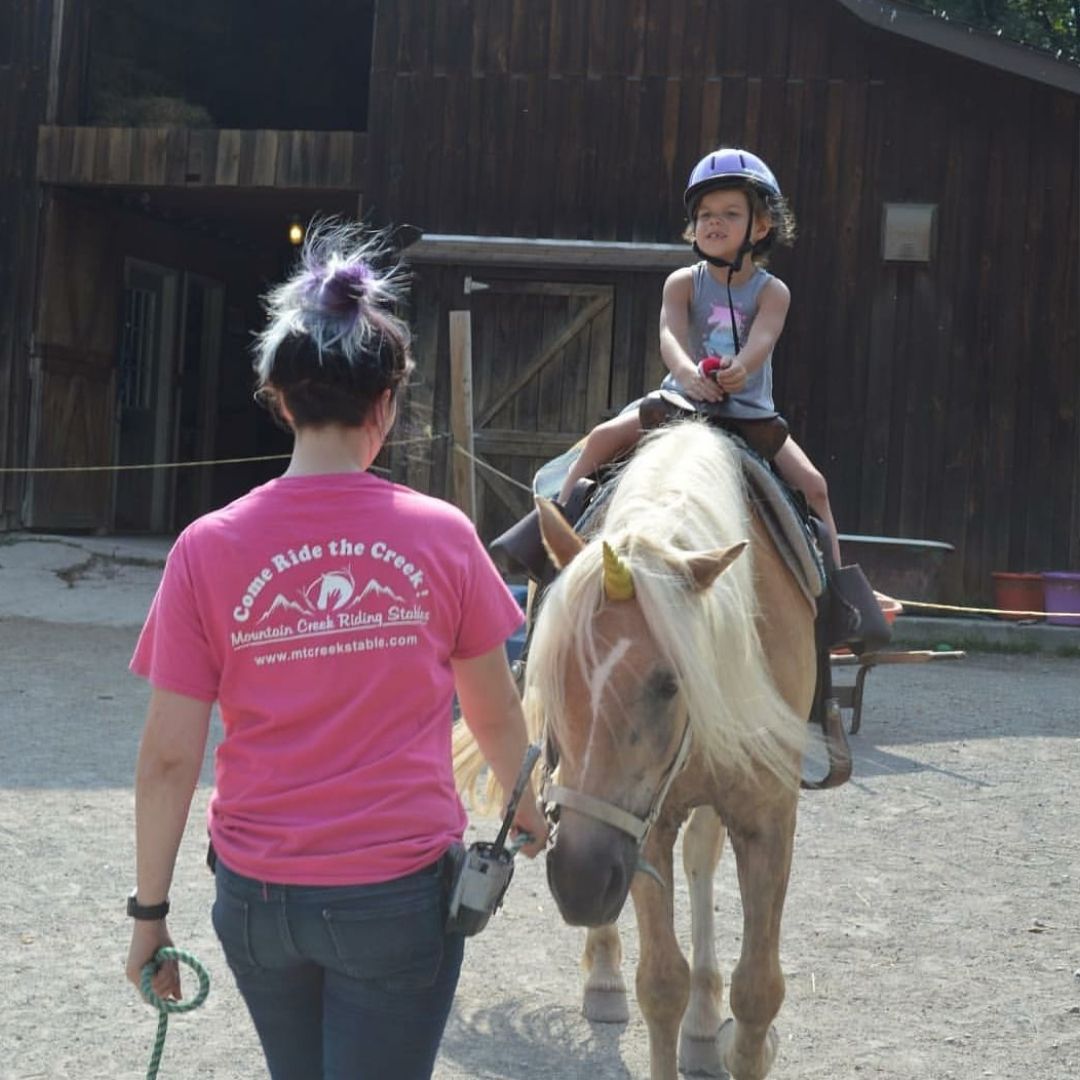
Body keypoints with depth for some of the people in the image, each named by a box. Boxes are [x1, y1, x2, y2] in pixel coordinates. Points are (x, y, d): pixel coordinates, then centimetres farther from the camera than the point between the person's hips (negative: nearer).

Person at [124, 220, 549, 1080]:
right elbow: (497, 714, 5)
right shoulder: (442, 536, -8)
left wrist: (150, 910, 5)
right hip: (401, 892, -2)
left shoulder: (209, 549, -8)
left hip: (259, 894, 2)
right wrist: (526, 810, 25)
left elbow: (169, 757, -7)